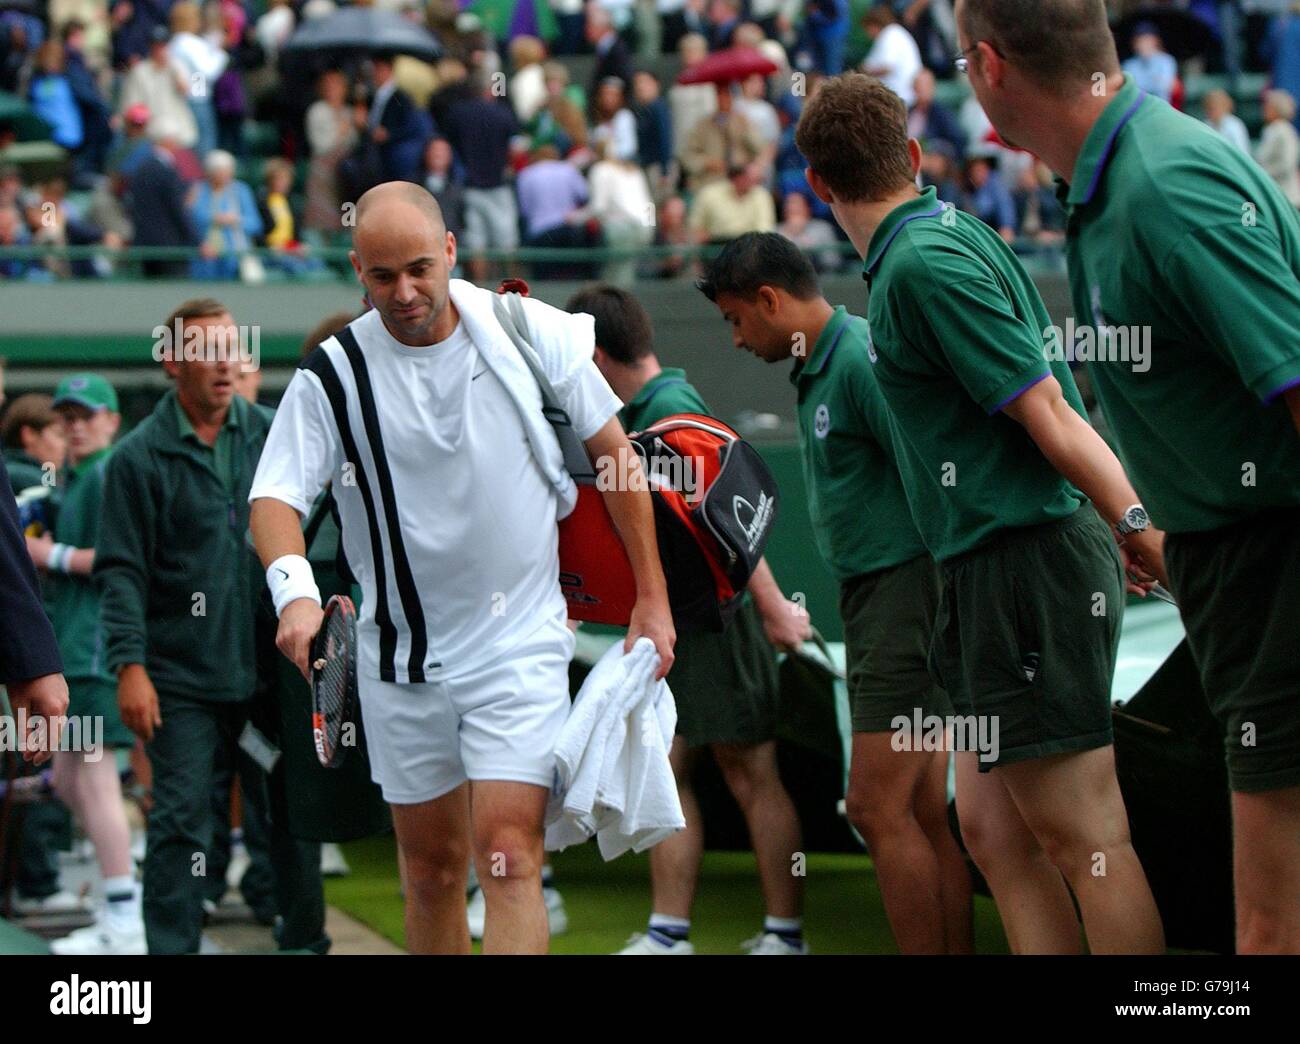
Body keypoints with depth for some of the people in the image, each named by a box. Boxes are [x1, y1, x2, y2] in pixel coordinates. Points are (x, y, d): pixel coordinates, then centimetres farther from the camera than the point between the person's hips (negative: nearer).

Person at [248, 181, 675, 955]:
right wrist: (294, 587, -34)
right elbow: (276, 494, -12)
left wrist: (652, 598, 5)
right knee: (432, 869, 10)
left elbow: (615, 453, 6)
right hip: (401, 657, 2)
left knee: (508, 854, -14)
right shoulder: (333, 375, -6)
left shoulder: (533, 332, -4)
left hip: (521, 644, -2)